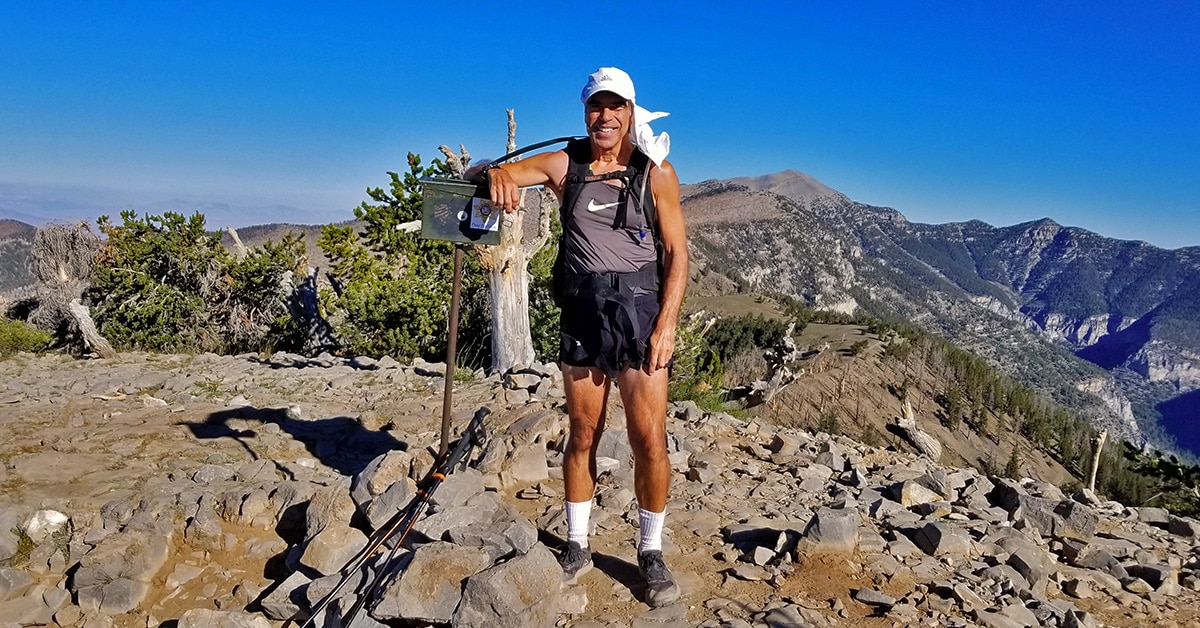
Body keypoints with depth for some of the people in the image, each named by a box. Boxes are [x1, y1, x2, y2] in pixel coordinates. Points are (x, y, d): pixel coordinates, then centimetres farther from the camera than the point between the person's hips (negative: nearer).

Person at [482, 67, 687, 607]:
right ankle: (577, 547, 25)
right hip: (581, 316, 2)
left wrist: (667, 324, -11)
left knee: (649, 441, -3)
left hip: (640, 314, -2)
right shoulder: (565, 164, 5)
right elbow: (502, 173, 2)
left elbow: (677, 253, -1)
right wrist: (498, 175, -24)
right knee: (582, 436, 11)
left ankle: (651, 553, 16)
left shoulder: (656, 172, -1)